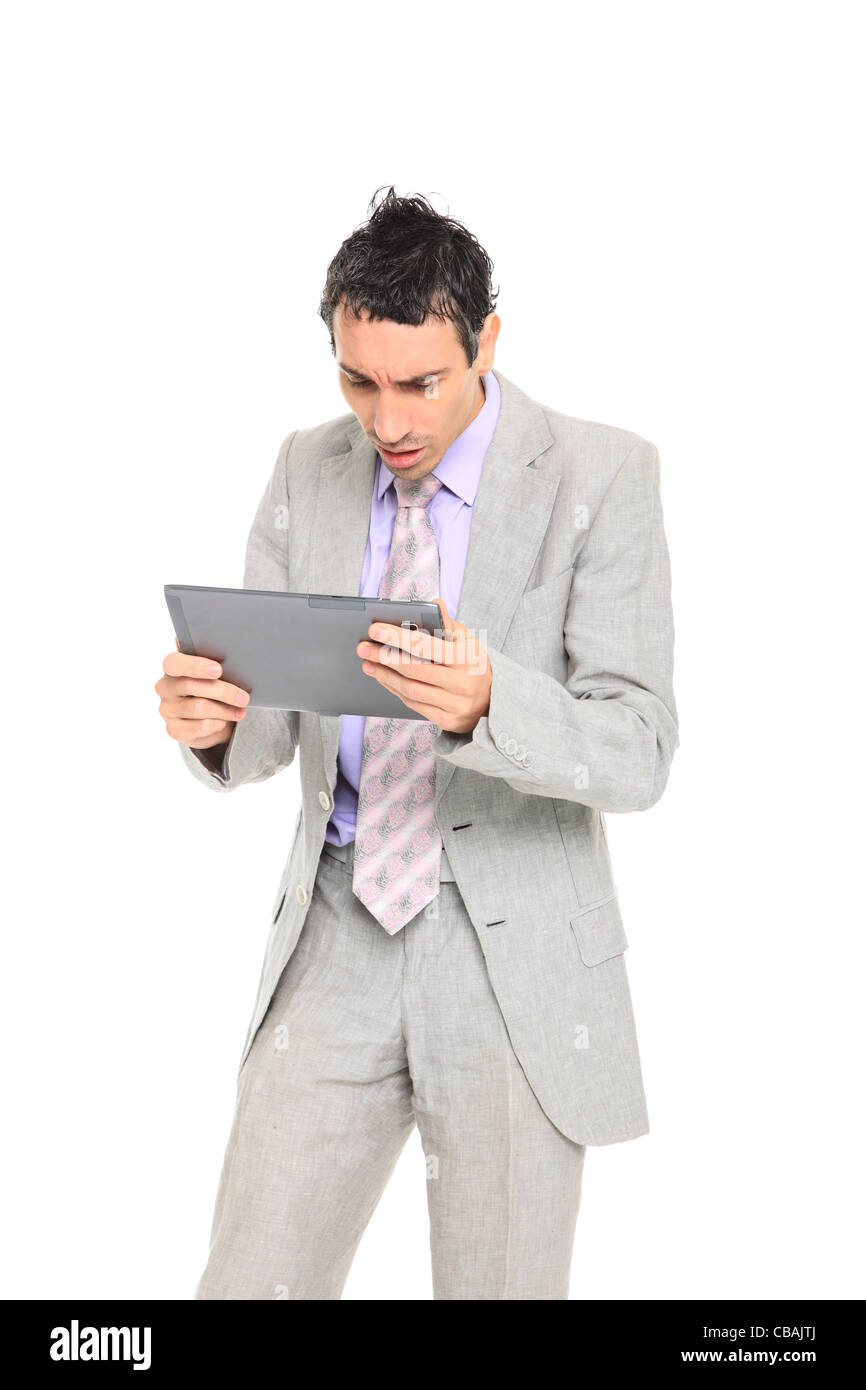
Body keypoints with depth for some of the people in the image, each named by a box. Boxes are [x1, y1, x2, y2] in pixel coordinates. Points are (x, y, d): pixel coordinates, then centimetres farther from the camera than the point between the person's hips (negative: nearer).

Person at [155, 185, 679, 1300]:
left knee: (501, 1288, 10)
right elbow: (264, 740, 6)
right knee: (250, 1287, 6)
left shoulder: (601, 477, -8)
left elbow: (638, 752, -15)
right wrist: (211, 717, -19)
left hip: (517, 964, -3)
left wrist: (484, 704, -35)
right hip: (335, 944, 3)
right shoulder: (307, 472, 5)